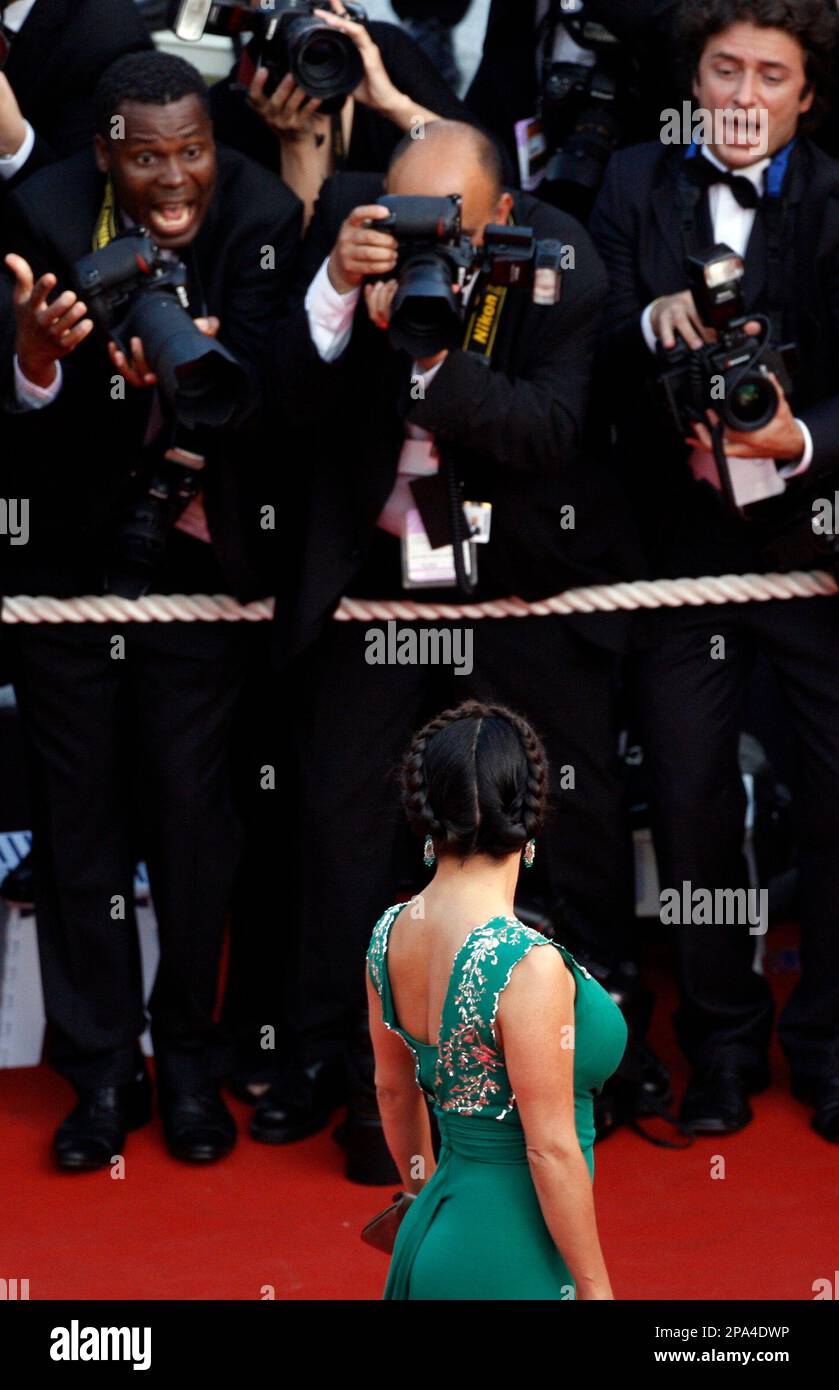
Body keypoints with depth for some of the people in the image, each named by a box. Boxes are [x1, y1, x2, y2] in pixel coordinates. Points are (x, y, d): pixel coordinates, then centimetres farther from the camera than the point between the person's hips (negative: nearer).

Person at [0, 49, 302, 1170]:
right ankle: (101, 1069, 19)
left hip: (198, 544, 0)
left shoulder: (262, 216, -14)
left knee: (193, 800, 3)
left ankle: (189, 1059, 20)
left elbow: (250, 392, -23)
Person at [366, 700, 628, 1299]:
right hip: (512, 1259, -7)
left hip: (431, 1230, 7)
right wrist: (595, 1288, -10)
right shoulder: (528, 965, -25)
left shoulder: (389, 934, -2)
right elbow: (550, 1149, -20)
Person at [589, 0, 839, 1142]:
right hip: (685, 533, 2)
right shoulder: (636, 190, 5)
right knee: (690, 800, 5)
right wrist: (654, 322, -22)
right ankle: (723, 1039, 23)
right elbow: (603, 368, -2)